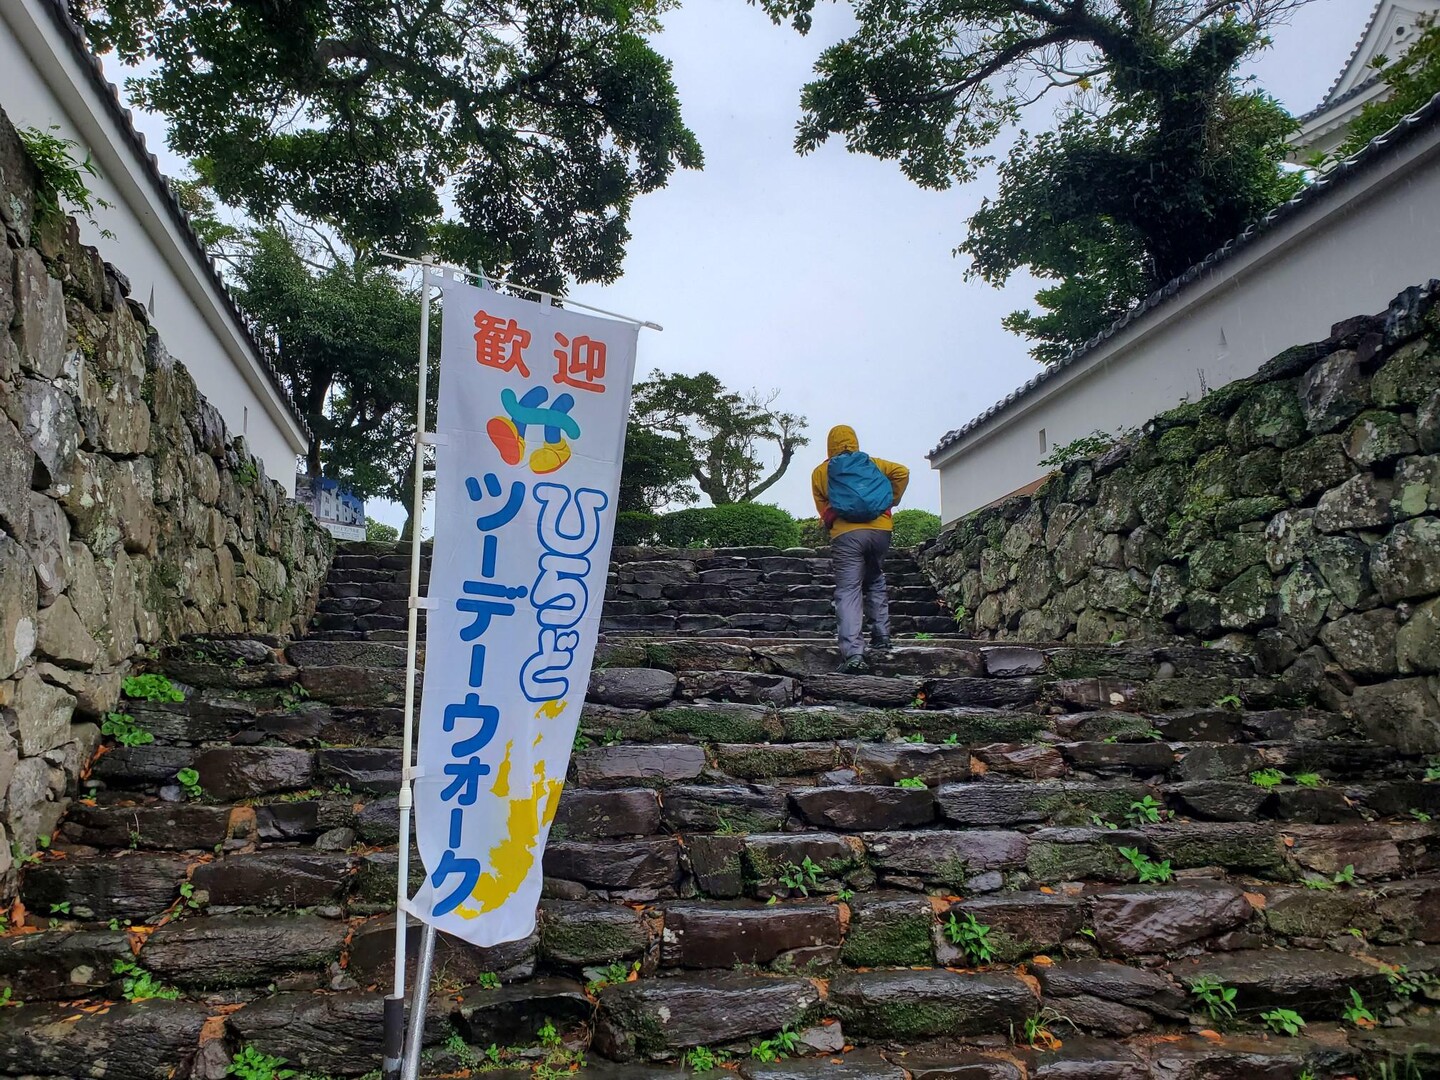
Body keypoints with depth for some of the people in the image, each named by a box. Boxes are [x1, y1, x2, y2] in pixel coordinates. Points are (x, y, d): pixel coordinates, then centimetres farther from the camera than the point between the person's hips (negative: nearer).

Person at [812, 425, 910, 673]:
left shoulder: (821, 472, 13)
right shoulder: (872, 463, 18)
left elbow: (823, 508, 11)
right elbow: (902, 472, 7)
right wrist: (891, 502, 15)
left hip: (846, 534, -3)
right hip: (880, 530, 3)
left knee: (848, 592, -6)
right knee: (875, 582, 24)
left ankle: (853, 653, -18)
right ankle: (881, 636, 20)